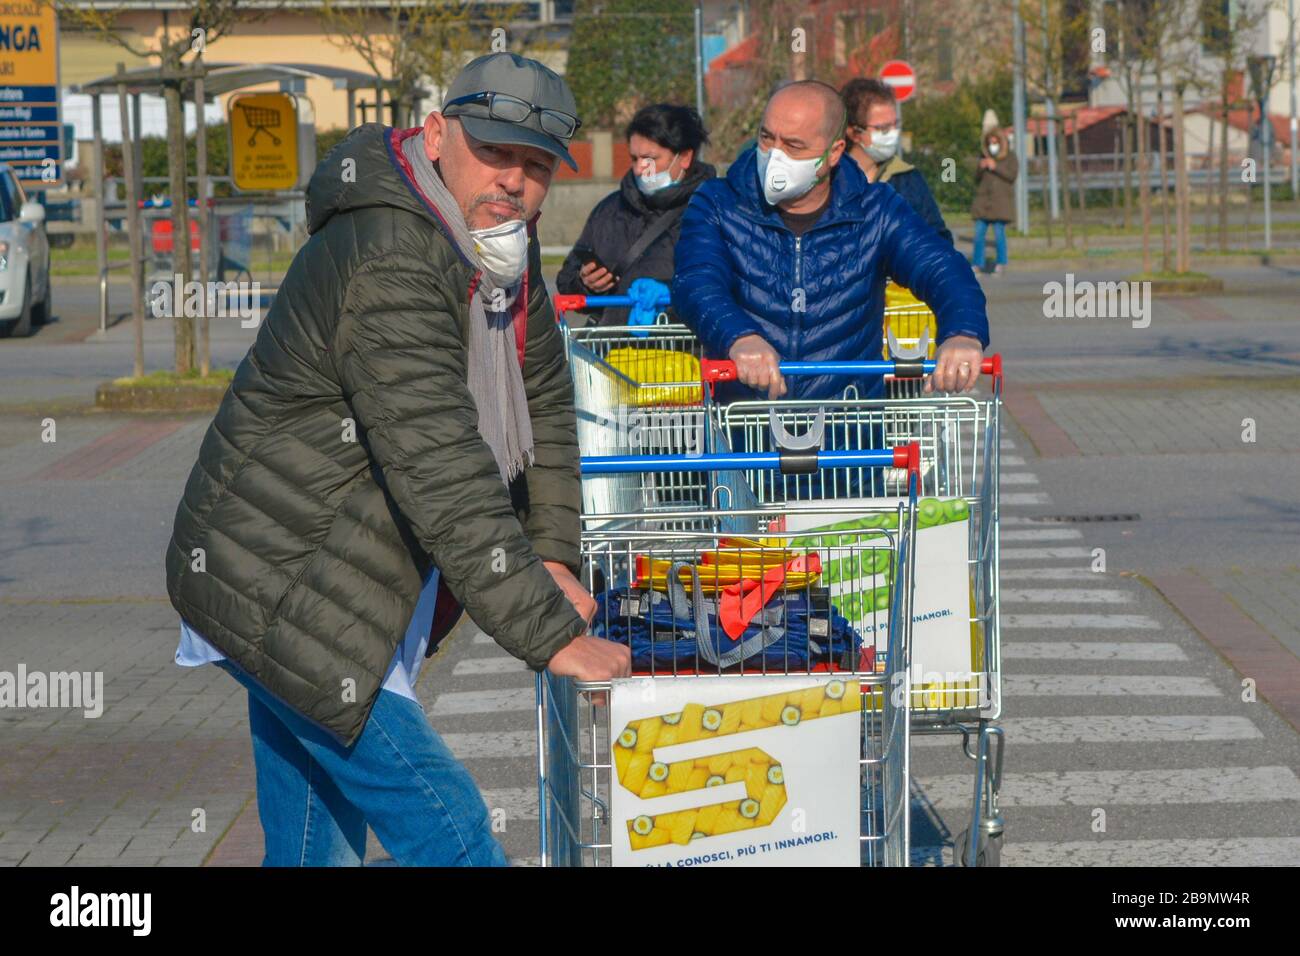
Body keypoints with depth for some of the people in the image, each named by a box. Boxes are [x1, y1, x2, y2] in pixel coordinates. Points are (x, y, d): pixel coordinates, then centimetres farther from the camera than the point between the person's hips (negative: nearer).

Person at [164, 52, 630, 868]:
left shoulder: (501, 243, 6)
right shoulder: (390, 261, -26)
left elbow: (545, 402, 18)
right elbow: (441, 477, -31)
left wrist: (552, 556, 7)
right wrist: (551, 636, -29)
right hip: (283, 602, -10)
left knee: (317, 849, 16)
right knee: (451, 839, -11)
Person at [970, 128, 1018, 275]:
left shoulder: (1010, 158, 4)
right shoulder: (984, 158, 14)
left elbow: (1012, 175, -10)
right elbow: (977, 179, 13)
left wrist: (995, 167, -16)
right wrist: (981, 169, -7)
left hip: (1001, 200, -4)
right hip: (984, 200, 4)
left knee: (999, 233, -8)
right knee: (979, 233, -2)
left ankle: (1001, 264, 0)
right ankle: (977, 264, 2)